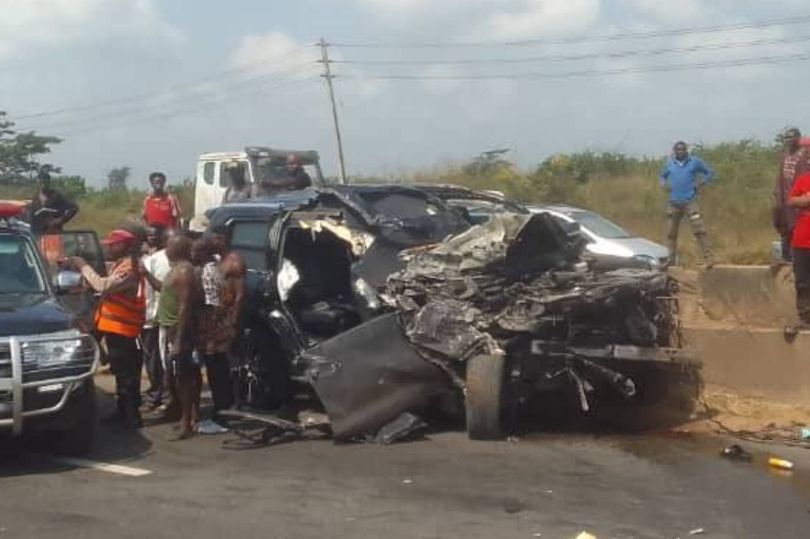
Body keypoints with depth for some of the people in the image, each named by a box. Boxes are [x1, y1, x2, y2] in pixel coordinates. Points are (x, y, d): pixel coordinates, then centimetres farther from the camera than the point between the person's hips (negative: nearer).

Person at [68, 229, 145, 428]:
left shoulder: (129, 268, -19)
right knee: (123, 372, 17)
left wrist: (83, 266, -19)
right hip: (116, 326, 11)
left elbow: (103, 286, -29)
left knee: (125, 374, -8)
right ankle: (124, 412, 27)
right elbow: (107, 287, 15)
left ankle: (132, 417, -5)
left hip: (121, 328, -11)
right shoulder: (121, 264, 15)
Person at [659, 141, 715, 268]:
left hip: (690, 201, -4)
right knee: (671, 233, 9)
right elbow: (662, 176, 26)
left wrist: (700, 183, -5)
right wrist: (664, 184, 4)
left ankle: (709, 258, -17)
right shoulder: (669, 163, 10)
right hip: (673, 203, 4)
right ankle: (671, 260, 20)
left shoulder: (695, 161, 2)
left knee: (699, 230, -15)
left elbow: (710, 173, 10)